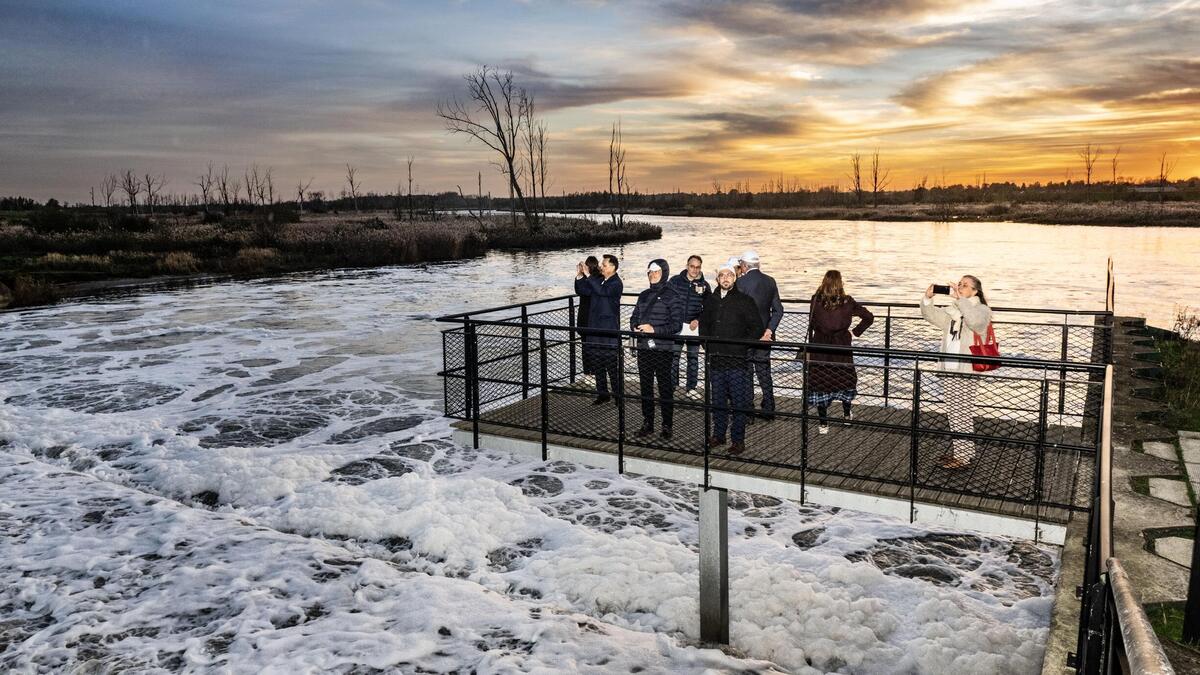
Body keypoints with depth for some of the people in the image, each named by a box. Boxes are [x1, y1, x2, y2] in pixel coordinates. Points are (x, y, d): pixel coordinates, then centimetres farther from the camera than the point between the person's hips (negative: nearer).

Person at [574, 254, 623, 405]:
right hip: (594, 329, 8)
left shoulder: (616, 284, -11)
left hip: (609, 331, -7)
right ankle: (602, 393, 21)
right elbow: (582, 291, 11)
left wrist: (587, 275, -26)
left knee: (612, 365, -6)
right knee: (598, 364, 12)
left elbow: (602, 291, -28)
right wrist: (579, 276, -4)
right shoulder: (598, 280, 12)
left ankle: (619, 395, 2)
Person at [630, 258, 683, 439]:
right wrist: (636, 327, -4)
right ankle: (647, 423, 22)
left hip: (662, 349, -6)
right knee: (645, 387, 11)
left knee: (665, 389, 2)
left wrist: (654, 329, -19)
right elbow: (634, 317, 19)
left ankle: (667, 426, 11)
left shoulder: (671, 295, -5)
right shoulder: (643, 295, 12)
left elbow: (676, 324, -11)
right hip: (644, 348, 6)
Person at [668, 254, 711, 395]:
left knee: (693, 357, 6)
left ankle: (691, 388, 13)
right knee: (673, 356, 0)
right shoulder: (675, 281, 0)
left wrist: (698, 320, -5)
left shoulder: (704, 285, 3)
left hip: (694, 326, 1)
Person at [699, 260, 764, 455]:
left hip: (737, 360, -5)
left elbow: (757, 327, -3)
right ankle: (718, 435, 25)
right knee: (717, 401, 13)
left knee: (739, 402, -1)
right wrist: (707, 346, 10)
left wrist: (742, 346, -9)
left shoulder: (744, 300, -3)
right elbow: (703, 324, 23)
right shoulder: (711, 300, 11)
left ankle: (738, 440, 7)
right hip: (715, 359, 5)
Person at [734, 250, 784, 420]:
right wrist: (768, 331, -3)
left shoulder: (741, 282, -13)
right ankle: (768, 409, 18)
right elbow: (778, 310, 1)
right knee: (764, 373, 14)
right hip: (764, 334, 5)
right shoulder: (770, 282, 4)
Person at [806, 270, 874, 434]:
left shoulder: (816, 301, -9)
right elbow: (869, 317, -6)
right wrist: (855, 332, 4)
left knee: (820, 383, 6)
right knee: (845, 378, 21)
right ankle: (847, 414, 36)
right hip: (841, 347, 1)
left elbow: (811, 326, -6)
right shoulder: (847, 302, -7)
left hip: (820, 347, -1)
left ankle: (823, 424, 7)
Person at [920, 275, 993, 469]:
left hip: (967, 371, -7)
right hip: (948, 369, 7)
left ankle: (963, 457, 3)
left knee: (963, 414, -4)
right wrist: (928, 298, -9)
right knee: (953, 413, 14)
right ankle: (957, 451, 25)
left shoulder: (981, 309, -5)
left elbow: (975, 320, -27)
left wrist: (960, 299, -28)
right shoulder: (952, 310, 15)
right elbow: (931, 315, 9)